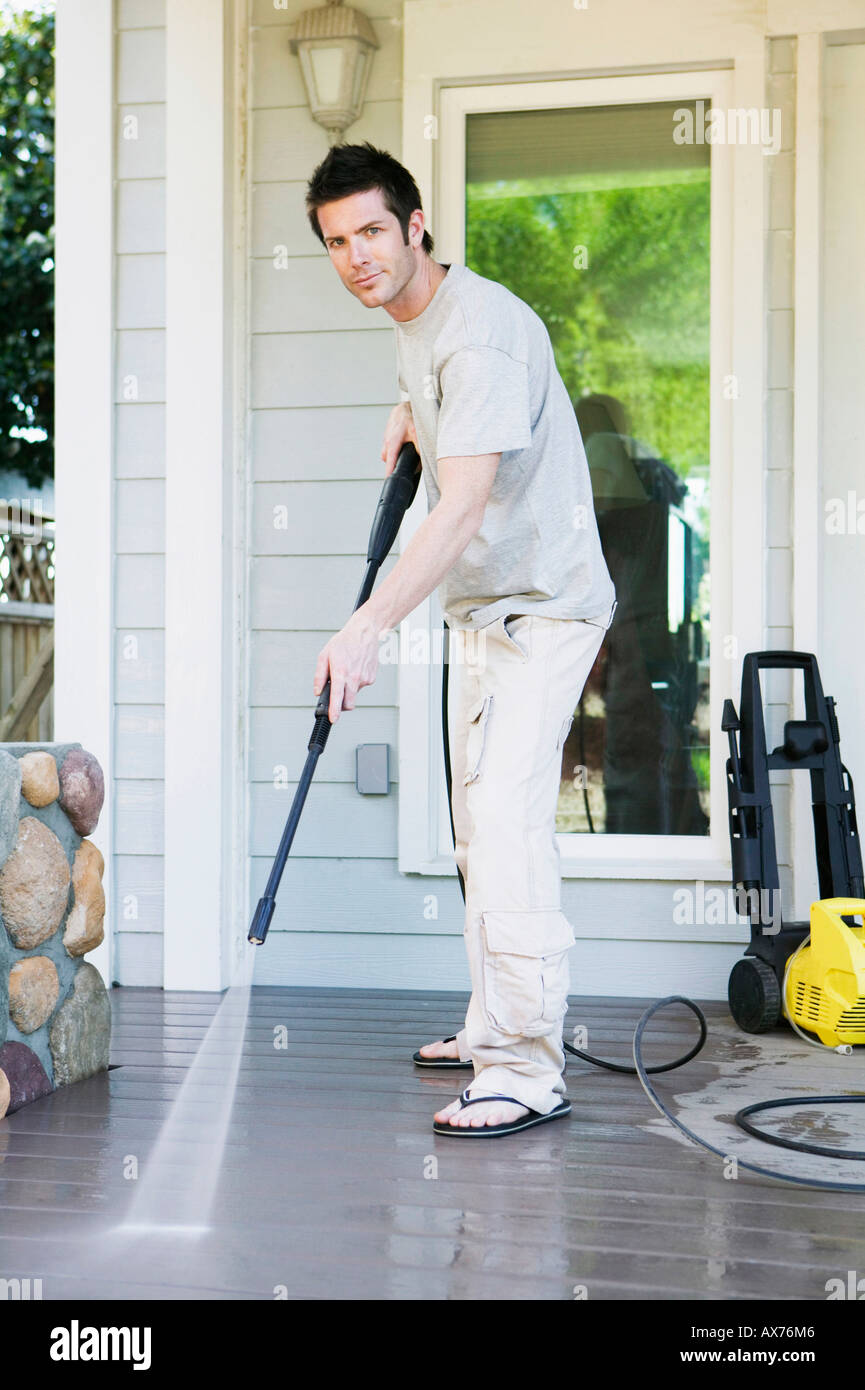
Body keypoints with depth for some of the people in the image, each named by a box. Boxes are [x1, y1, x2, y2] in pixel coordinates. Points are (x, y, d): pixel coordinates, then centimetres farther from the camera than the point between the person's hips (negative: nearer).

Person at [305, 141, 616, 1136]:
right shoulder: (411, 320, 10)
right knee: (479, 830, 15)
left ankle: (526, 1074, -16)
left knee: (507, 820, -18)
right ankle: (495, 1029, 26)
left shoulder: (481, 329, -22)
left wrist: (368, 627, -39)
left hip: (541, 606, -10)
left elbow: (464, 504, -33)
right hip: (483, 607, 10)